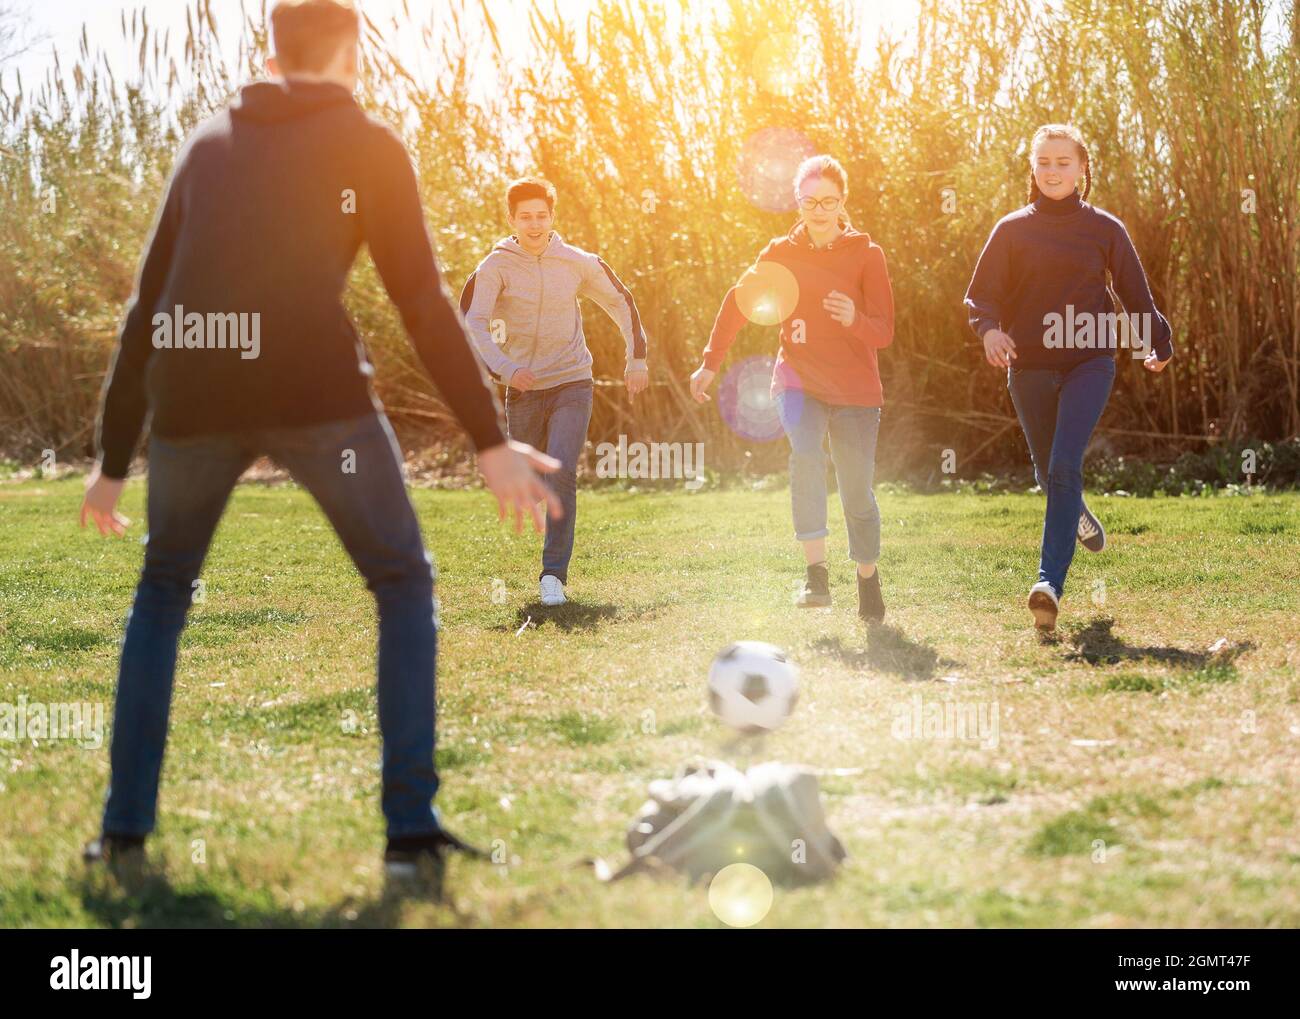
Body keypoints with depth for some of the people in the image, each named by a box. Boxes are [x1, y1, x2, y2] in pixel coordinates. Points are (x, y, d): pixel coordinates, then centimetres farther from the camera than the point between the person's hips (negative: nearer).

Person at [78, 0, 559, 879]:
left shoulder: (208, 146, 25)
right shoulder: (367, 144, 13)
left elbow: (149, 309, 23)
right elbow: (425, 304, 3)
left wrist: (114, 460, 26)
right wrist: (493, 442, 3)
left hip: (192, 393, 4)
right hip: (313, 387, -3)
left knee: (163, 591, 26)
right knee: (404, 583, 14)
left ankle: (125, 825, 17)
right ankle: (412, 824, 4)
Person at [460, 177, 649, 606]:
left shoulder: (578, 262, 1)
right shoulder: (496, 268, -5)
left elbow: (621, 302, 16)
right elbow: (473, 324, -14)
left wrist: (637, 359, 12)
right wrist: (504, 369, -28)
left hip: (572, 383, -1)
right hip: (523, 390, 1)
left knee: (562, 474, -20)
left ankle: (554, 574, -18)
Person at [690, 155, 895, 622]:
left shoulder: (866, 255, -2)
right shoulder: (781, 252, 4)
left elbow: (884, 333, -7)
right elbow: (738, 302, 16)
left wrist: (854, 320, -29)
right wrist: (710, 363, 10)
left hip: (855, 389, 0)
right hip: (798, 378, 1)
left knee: (858, 495, 1)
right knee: (805, 453, -29)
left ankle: (868, 579, 26)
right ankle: (816, 571, -30)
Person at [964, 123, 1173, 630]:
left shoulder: (1104, 229, 4)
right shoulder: (1013, 229, 5)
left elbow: (1135, 292, 11)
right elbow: (981, 293, 3)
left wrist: (1158, 343, 4)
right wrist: (989, 329, -17)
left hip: (1089, 363, -2)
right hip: (1030, 367, 2)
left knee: (1064, 467, -18)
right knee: (1049, 472, 14)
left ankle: (1050, 582, -23)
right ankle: (1079, 517, 50)